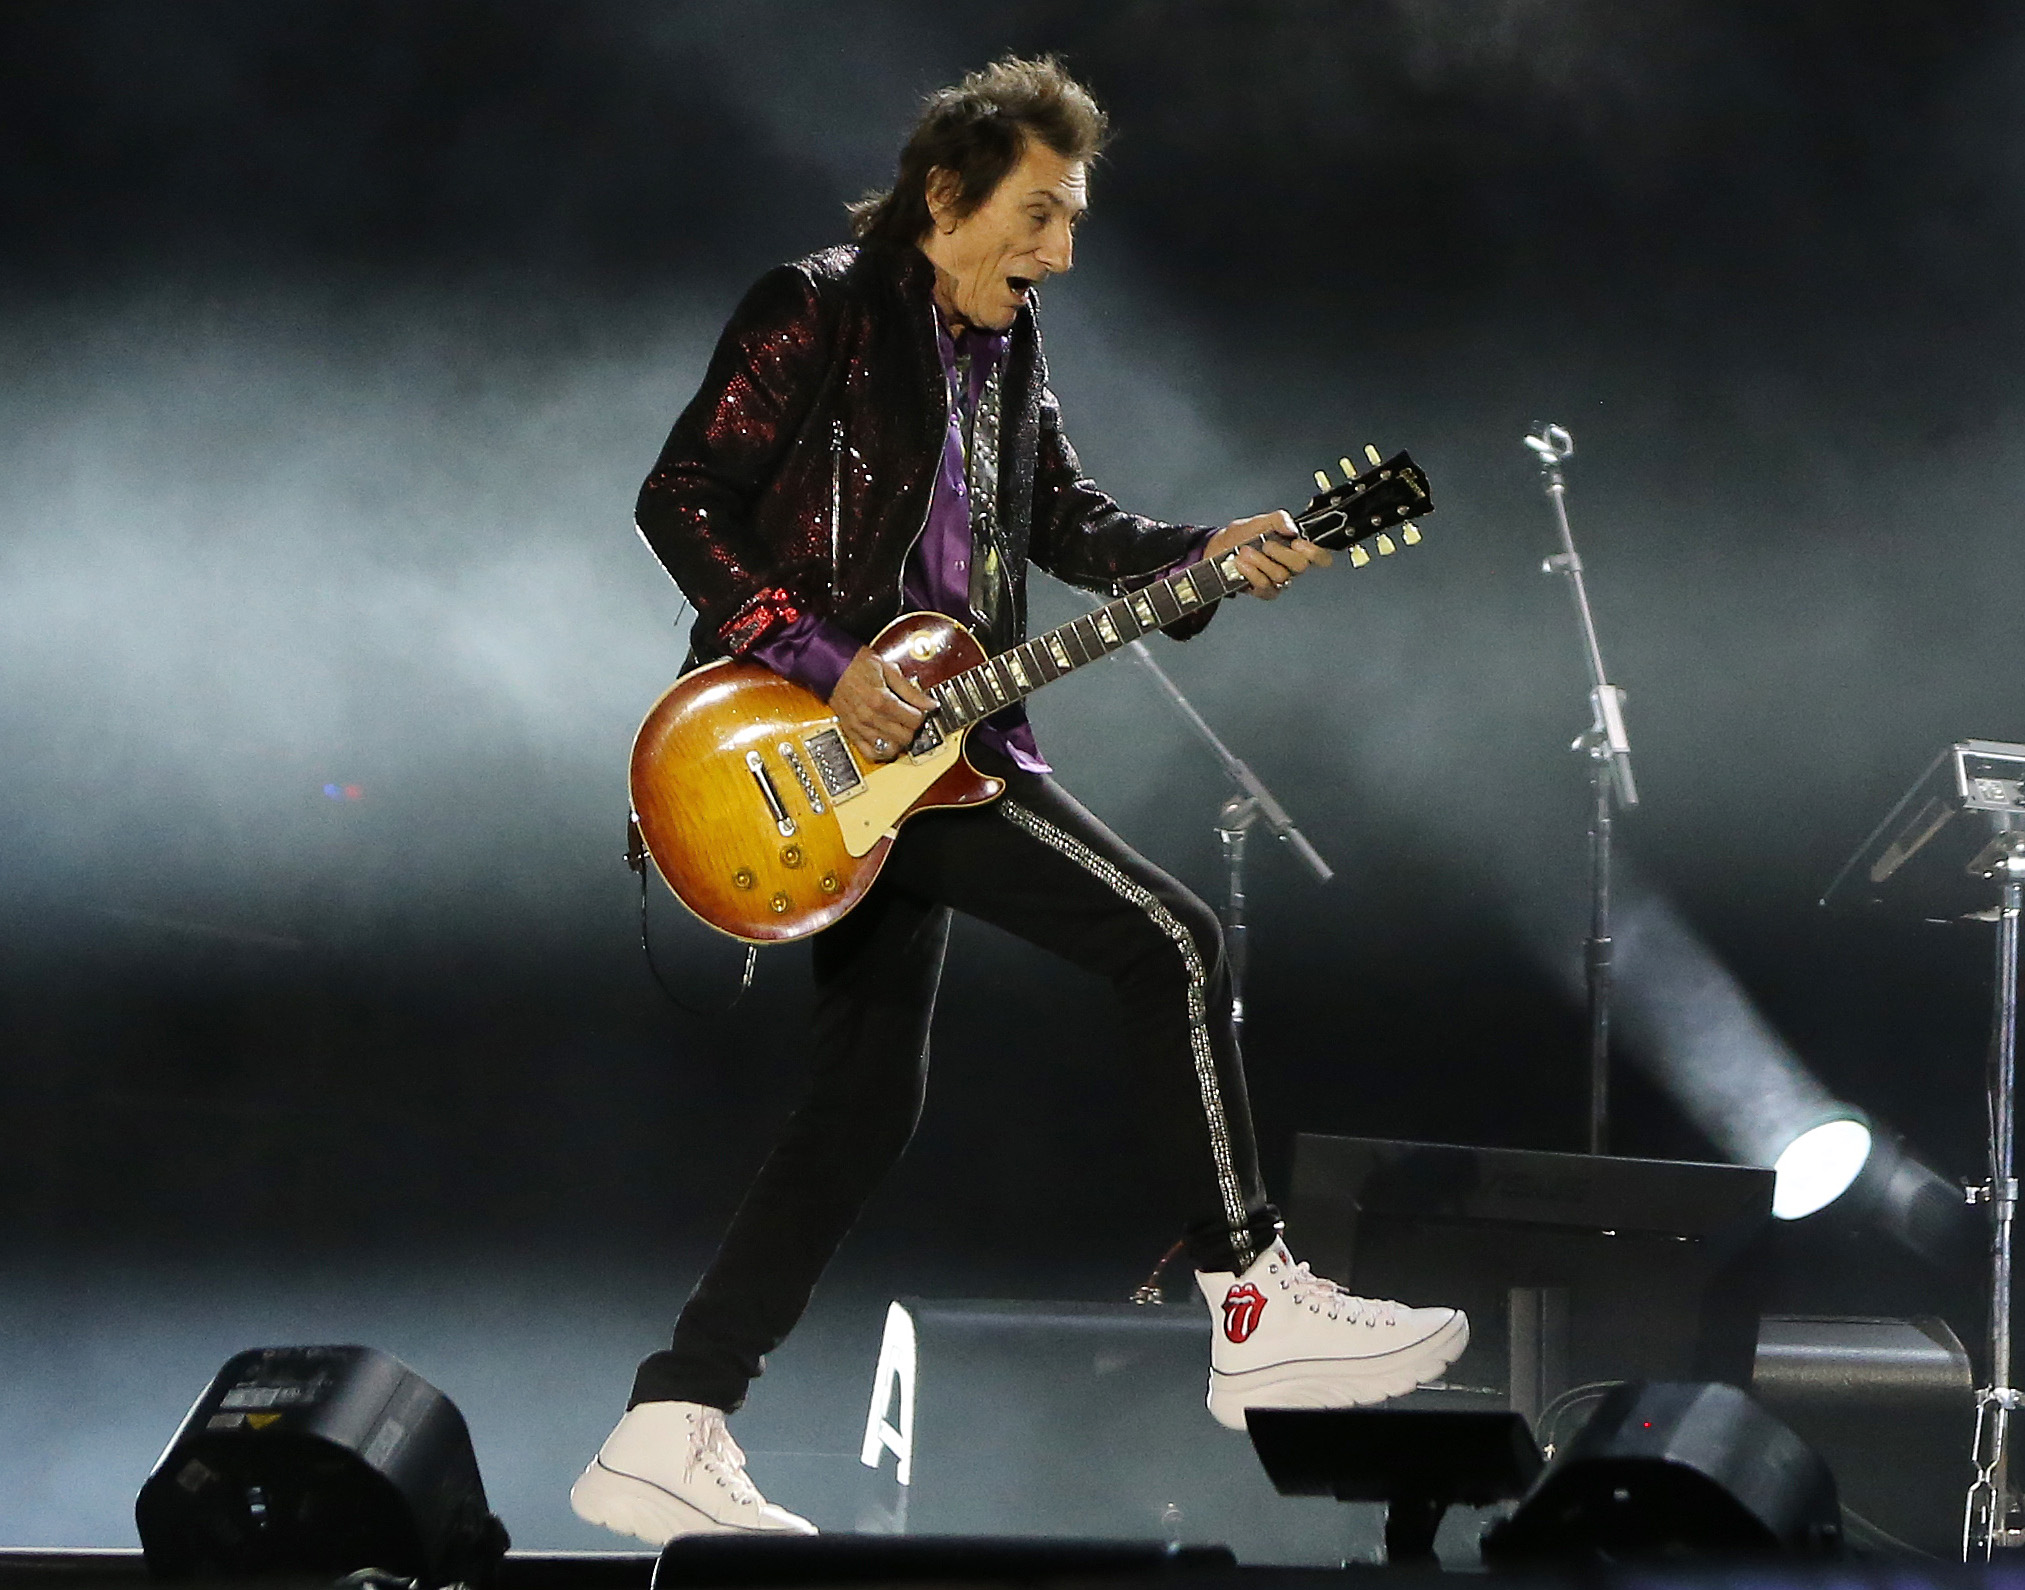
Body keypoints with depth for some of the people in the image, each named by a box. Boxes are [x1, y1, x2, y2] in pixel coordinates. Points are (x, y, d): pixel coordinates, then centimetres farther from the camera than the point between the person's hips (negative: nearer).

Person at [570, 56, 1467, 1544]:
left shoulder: (1005, 346, 17)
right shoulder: (816, 312, -8)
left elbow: (1065, 518, 18)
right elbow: (682, 498, -14)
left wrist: (1204, 552, 0)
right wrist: (827, 662, -21)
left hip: (901, 750, 10)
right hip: (829, 723, -10)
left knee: (870, 1095, 9)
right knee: (1171, 937, -14)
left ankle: (668, 1438, 9)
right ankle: (1254, 1310, -11)